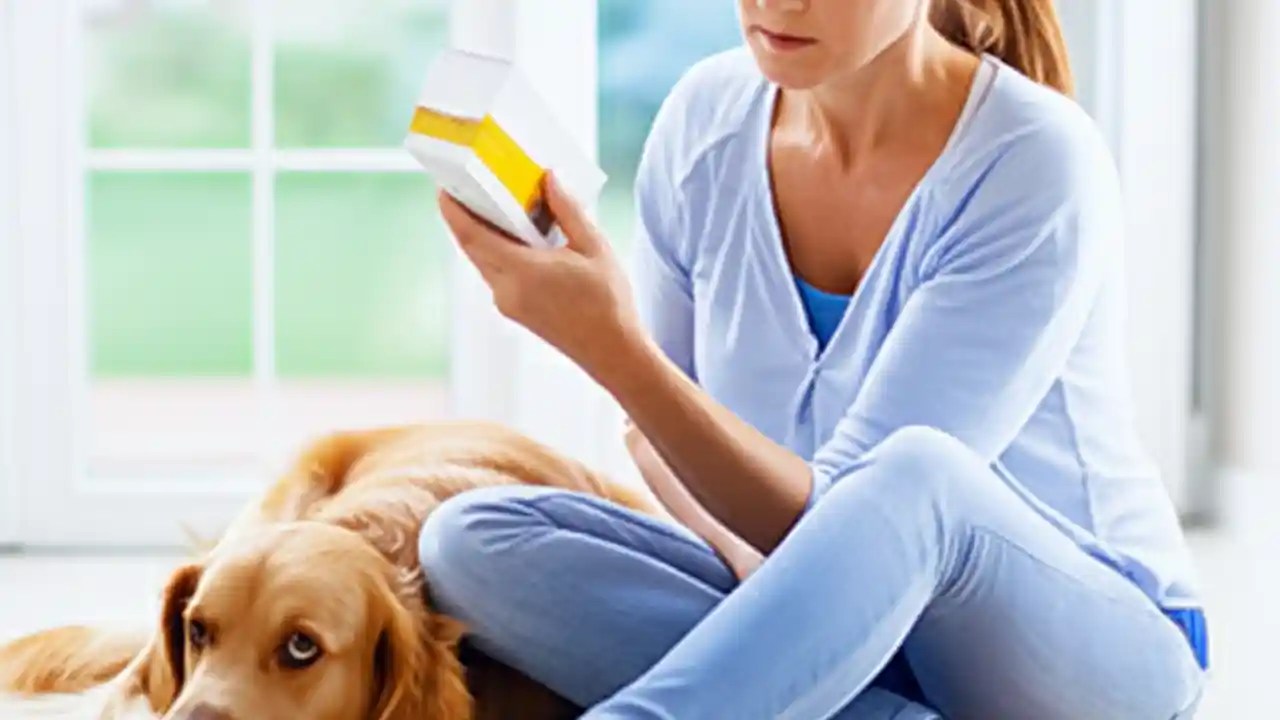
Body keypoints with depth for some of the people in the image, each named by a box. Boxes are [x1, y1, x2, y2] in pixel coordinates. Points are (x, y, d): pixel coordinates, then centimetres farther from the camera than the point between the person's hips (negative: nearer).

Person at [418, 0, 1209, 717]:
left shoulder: (1034, 165, -20)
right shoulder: (706, 118, -4)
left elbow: (836, 513, -24)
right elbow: (662, 430, 7)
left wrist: (611, 347, -36)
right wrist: (748, 559, -14)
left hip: (1095, 650, -5)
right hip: (831, 631, 5)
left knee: (916, 476, -38)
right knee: (475, 539, -18)